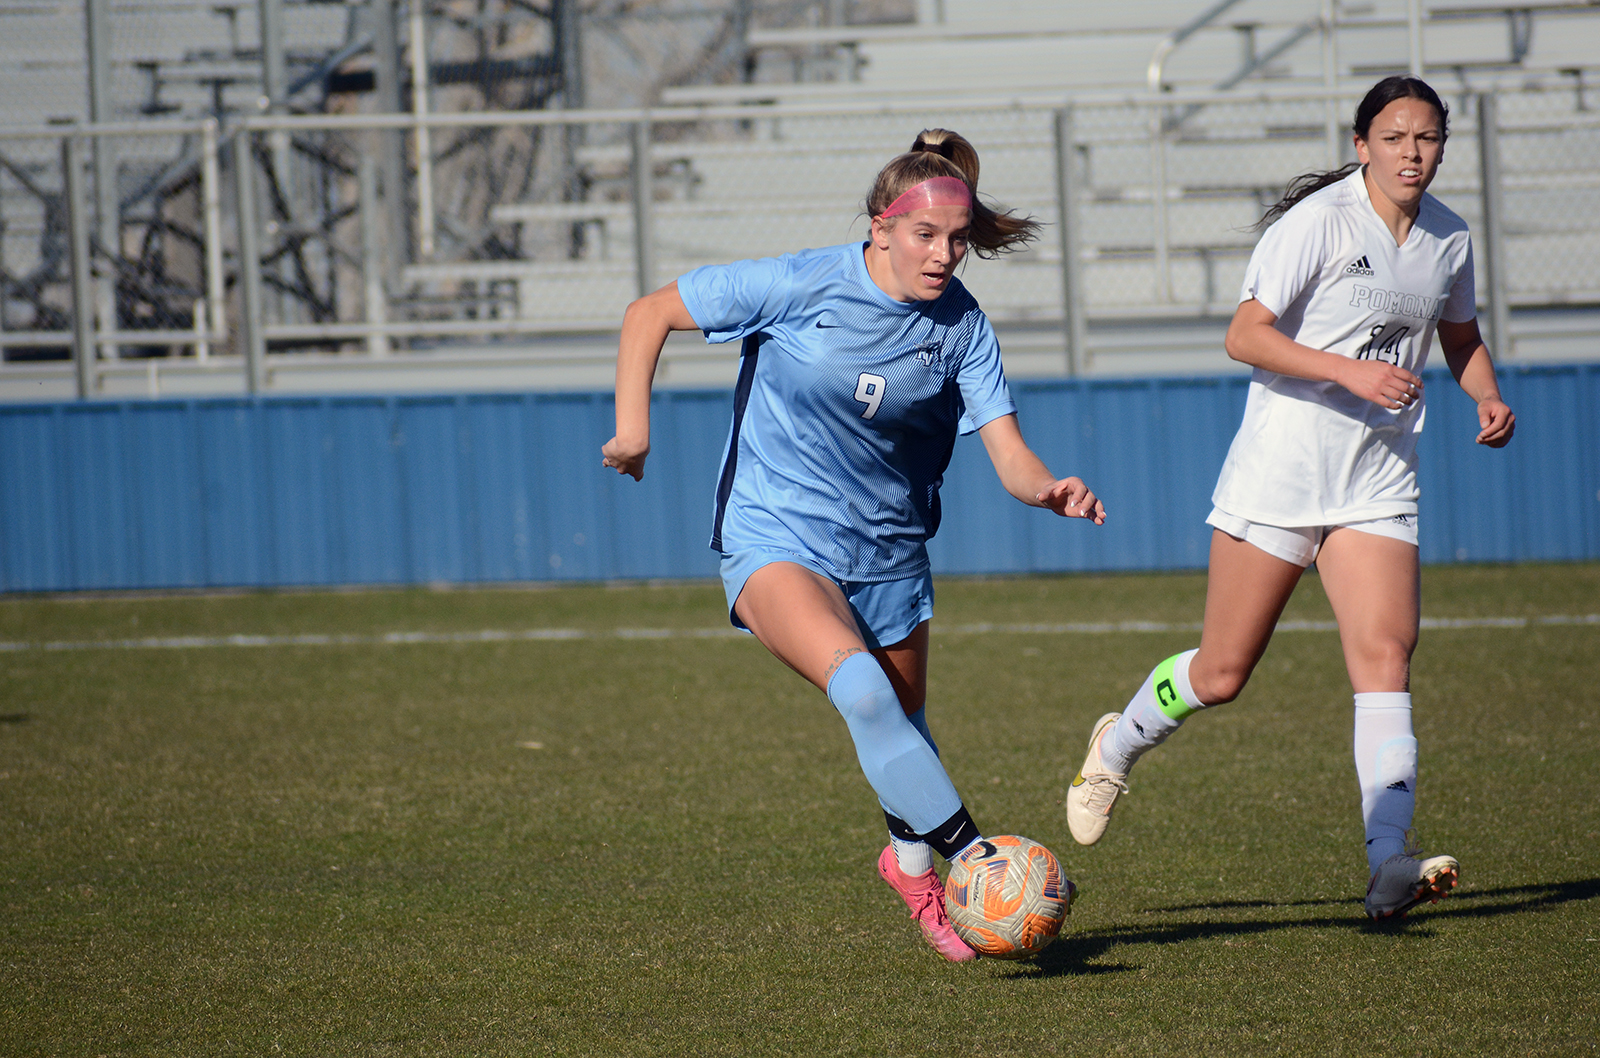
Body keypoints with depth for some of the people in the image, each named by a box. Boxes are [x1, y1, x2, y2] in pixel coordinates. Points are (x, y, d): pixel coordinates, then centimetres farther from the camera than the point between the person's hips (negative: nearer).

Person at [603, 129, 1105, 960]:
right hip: (777, 537, -5)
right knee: (858, 684, -31)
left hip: (888, 546, 5)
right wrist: (633, 426, -12)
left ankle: (912, 861, 47)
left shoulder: (960, 325, -6)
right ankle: (973, 857, -31)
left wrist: (1050, 490, -33)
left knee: (903, 727, 17)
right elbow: (650, 314, -5)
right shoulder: (803, 286, -15)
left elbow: (1011, 459, -11)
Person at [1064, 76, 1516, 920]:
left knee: (1385, 652, -15)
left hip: (1377, 485, 4)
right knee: (1222, 674, 2)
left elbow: (1461, 335, 26)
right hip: (1279, 470, -4)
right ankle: (1115, 749, 33)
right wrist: (1351, 373, -25)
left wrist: (1488, 396, 6)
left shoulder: (1448, 239, 7)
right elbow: (1245, 336, -16)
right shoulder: (1319, 220, -12)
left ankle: (1390, 863, -22)